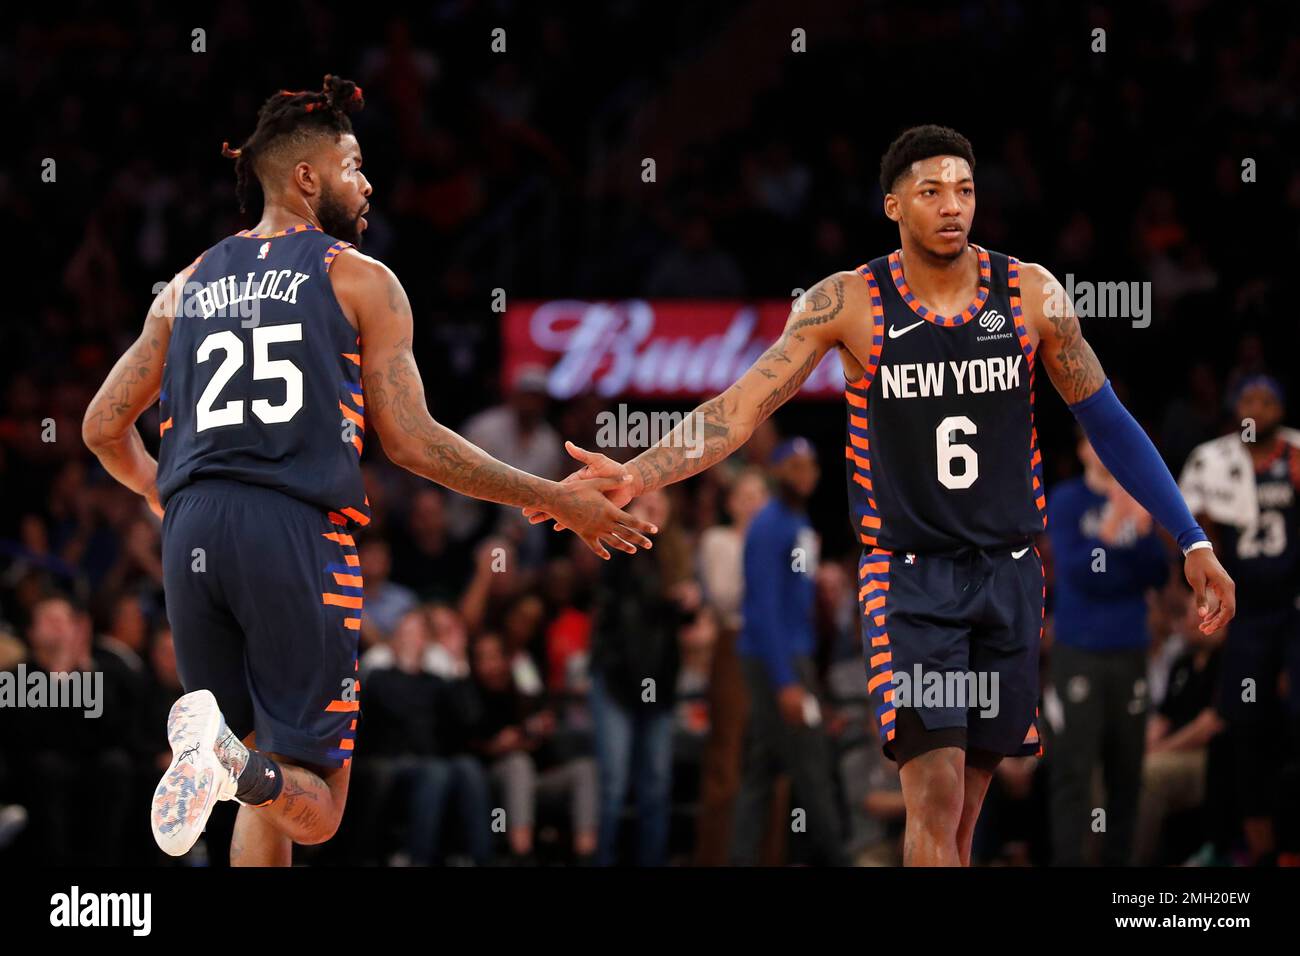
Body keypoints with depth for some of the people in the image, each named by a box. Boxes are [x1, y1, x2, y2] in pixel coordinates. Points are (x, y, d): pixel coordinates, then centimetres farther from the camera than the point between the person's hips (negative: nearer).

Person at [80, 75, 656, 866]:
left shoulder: (189, 285, 18)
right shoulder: (361, 281, 5)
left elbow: (104, 429, 20)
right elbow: (413, 442, -1)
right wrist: (557, 502, 6)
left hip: (194, 534, 5)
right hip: (300, 534, -5)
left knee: (266, 797, 20)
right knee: (313, 808, -2)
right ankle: (229, 757, -34)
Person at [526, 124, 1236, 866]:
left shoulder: (1031, 295, -1)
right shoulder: (849, 304, -6)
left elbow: (1108, 422, 7)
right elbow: (741, 408, -10)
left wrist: (1192, 541, 6)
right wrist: (639, 474, -25)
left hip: (1009, 579, 3)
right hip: (910, 579, -3)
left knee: (962, 814, 7)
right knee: (935, 796, -15)